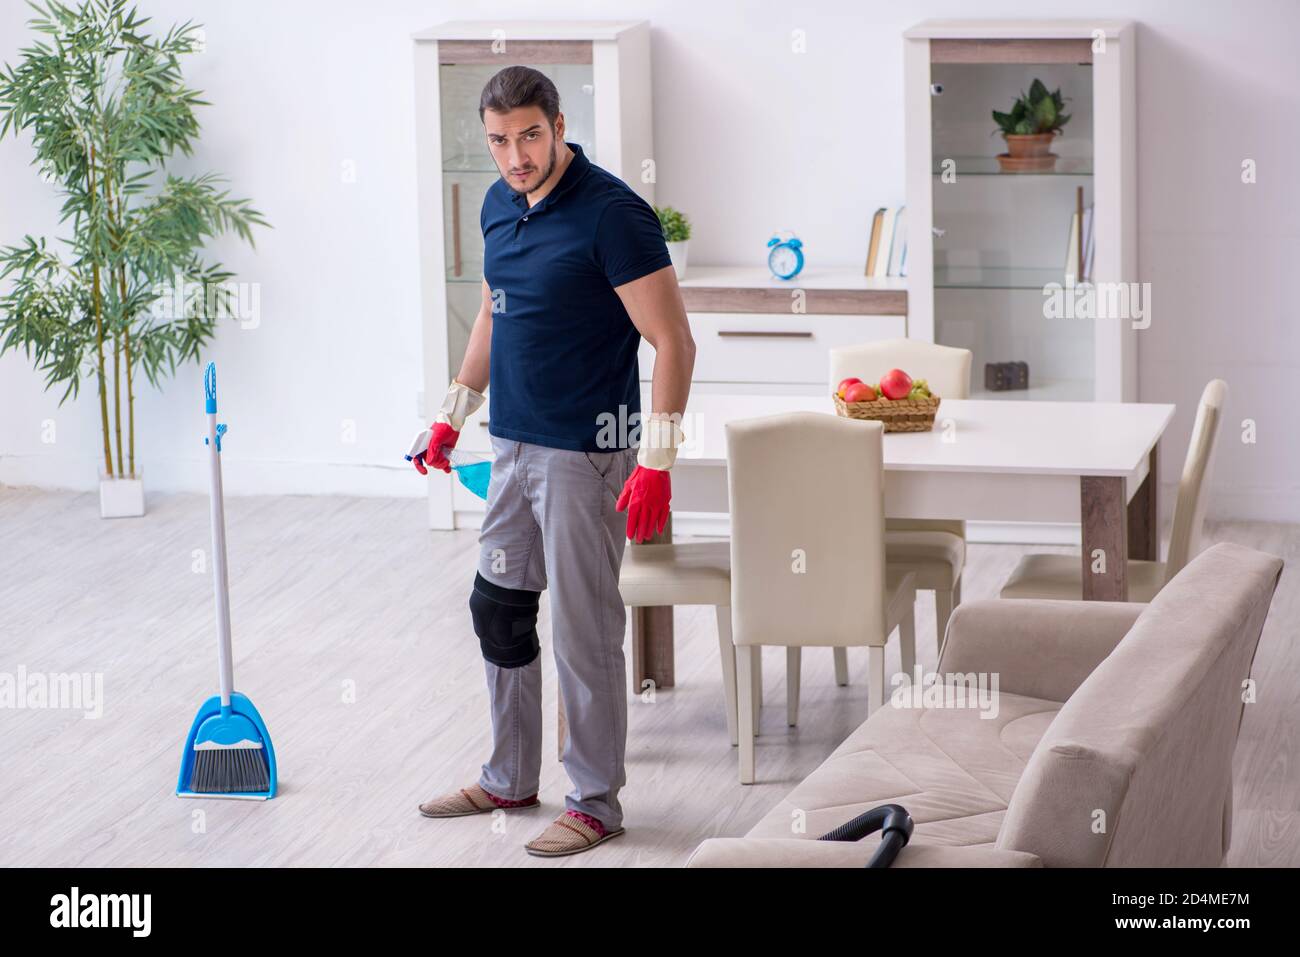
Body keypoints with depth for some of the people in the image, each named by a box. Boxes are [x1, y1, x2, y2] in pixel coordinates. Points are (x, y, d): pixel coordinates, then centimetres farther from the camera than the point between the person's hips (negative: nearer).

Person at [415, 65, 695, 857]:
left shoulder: (611, 213, -18)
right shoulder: (499, 206, 7)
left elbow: (673, 341, -19)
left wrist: (657, 461, -24)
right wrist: (455, 412, 23)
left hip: (585, 454, -8)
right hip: (513, 446, 8)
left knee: (584, 629, -2)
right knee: (498, 609, 15)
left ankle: (597, 803, 10)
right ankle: (511, 780, 29)